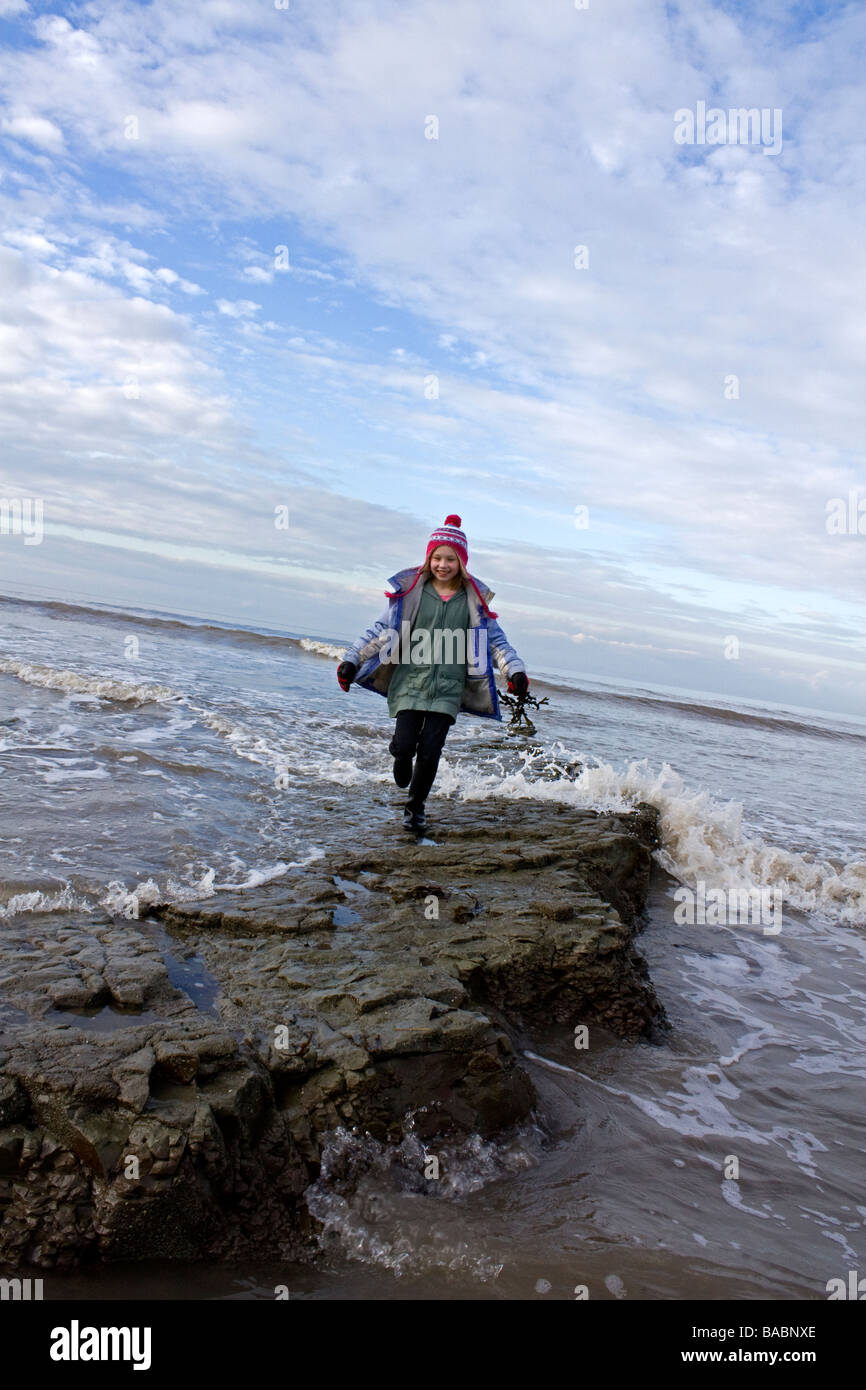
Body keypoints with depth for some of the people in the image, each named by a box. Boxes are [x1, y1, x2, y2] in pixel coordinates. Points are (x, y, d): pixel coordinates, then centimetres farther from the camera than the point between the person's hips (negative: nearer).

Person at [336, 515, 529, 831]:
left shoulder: (474, 599, 4)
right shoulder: (410, 590, 1)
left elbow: (495, 639, 8)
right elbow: (382, 629, 3)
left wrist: (515, 671, -5)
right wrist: (351, 659, -3)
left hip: (448, 689, 1)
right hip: (410, 683, 0)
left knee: (429, 753, -3)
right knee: (404, 745, -11)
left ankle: (416, 807, 22)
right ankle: (401, 758, 30)